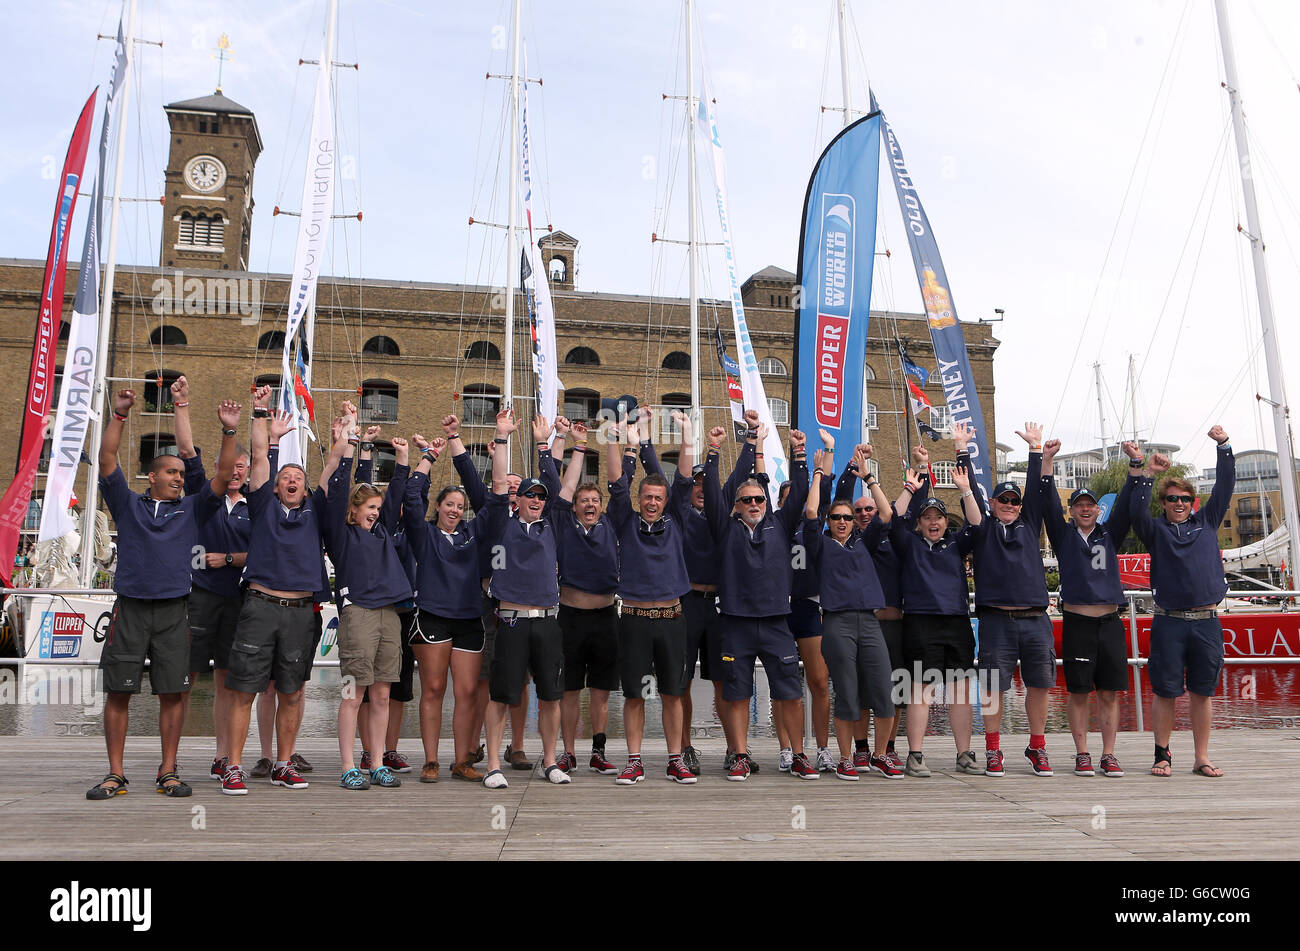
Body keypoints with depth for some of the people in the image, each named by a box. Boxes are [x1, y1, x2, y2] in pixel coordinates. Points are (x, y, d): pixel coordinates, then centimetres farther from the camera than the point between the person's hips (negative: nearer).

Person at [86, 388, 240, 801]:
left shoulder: (190, 508, 13)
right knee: (118, 692, 1)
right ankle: (115, 774, 9)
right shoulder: (128, 504, 11)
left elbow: (223, 476, 5)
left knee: (173, 693, 0)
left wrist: (228, 431, -6)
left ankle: (168, 771, 8)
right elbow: (106, 460, 1)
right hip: (130, 608, -1)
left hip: (173, 611, 1)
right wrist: (118, 415, -8)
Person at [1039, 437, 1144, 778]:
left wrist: (1135, 464, -5)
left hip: (1110, 622, 2)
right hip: (1077, 622, -2)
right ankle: (1082, 755, 9)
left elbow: (1126, 504, 5)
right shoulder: (1064, 535, 9)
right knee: (1078, 692, 0)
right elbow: (1048, 502, -2)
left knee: (1109, 693, 3)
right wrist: (1047, 459, -10)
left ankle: (1108, 756, 9)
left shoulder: (1109, 535, 14)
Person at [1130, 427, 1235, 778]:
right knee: (1165, 692, 1)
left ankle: (1201, 758, 15)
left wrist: (1223, 446, 2)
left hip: (1207, 622, 2)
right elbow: (1136, 511, -12)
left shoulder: (1206, 522, 14)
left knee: (1202, 693, 7)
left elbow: (1224, 487, 9)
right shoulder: (1157, 530, 7)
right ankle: (1163, 755, 12)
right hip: (1170, 622, -2)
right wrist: (1148, 474, -19)